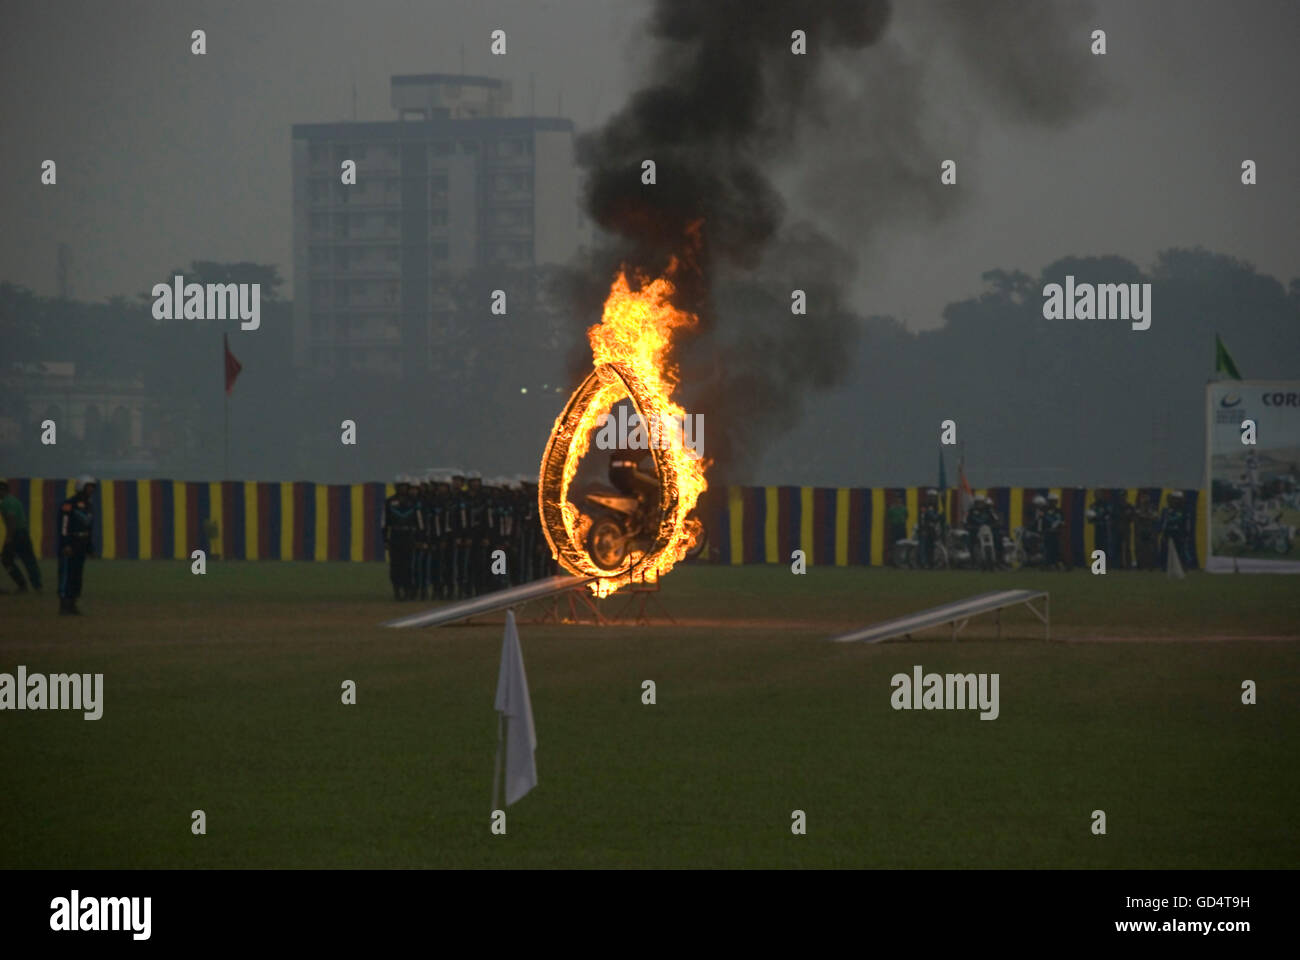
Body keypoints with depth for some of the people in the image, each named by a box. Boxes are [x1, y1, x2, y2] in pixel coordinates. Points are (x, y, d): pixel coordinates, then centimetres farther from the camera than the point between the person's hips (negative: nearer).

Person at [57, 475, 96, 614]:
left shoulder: (89, 505, 16)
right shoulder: (69, 504, -10)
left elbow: (91, 528, 20)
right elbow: (63, 525, -16)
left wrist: (91, 548, 18)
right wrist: (66, 545, -22)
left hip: (82, 544, 8)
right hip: (69, 544, -8)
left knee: (77, 575, 6)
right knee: (66, 573, -9)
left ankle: (71, 604, 9)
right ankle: (63, 605, -10)